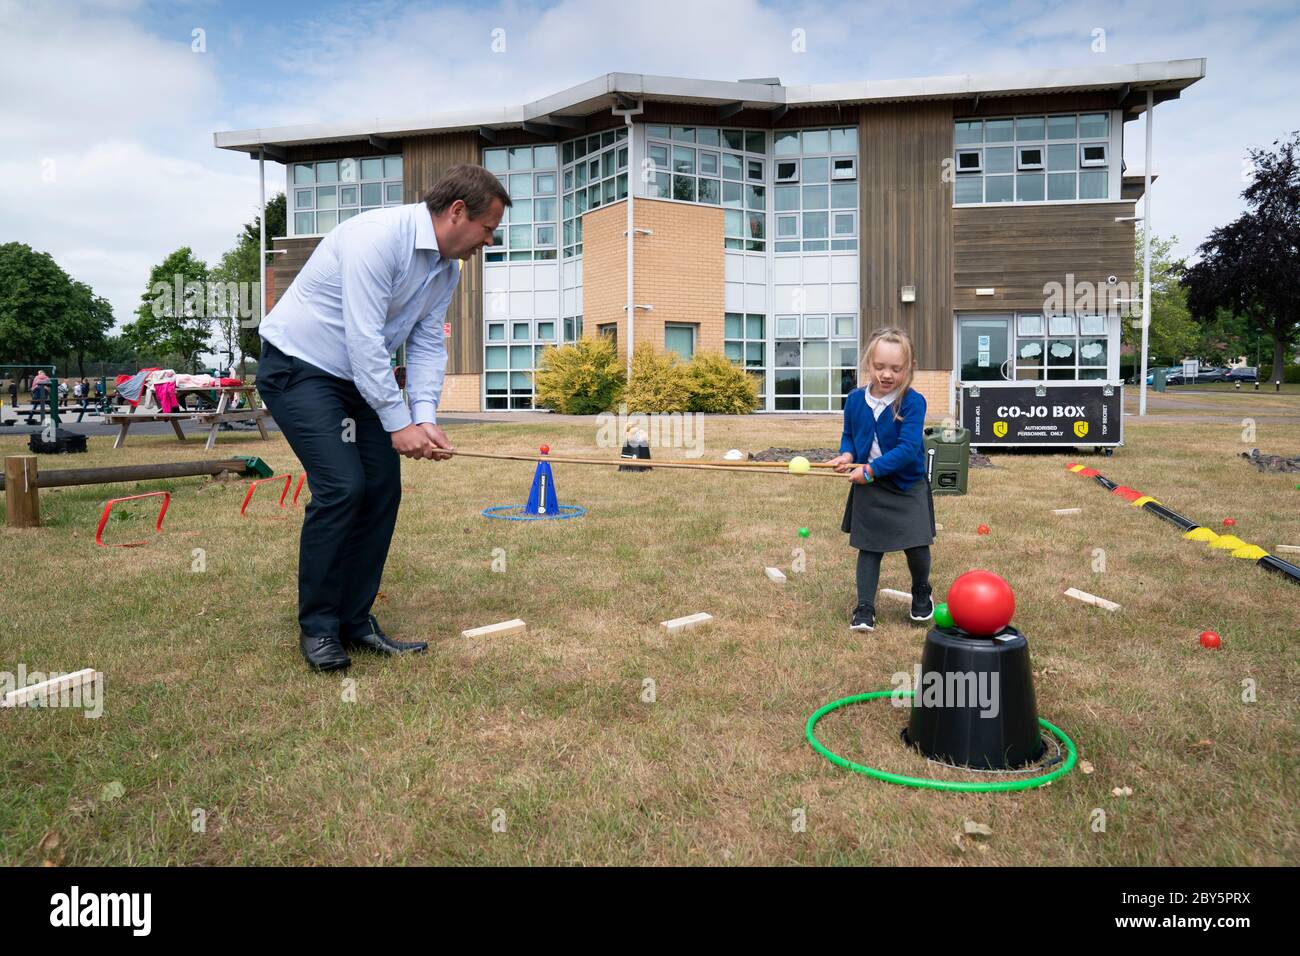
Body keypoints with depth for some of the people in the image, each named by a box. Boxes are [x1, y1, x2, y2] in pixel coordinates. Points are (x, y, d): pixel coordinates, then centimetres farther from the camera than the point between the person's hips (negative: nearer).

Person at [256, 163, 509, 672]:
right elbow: (363, 339, -28)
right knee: (341, 486, -18)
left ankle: (355, 621, 11)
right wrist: (398, 423, -25)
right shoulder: (379, 236, -25)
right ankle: (317, 628, -2)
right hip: (298, 365, -8)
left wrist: (424, 417, -11)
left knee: (382, 489, 0)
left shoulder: (447, 270, 3)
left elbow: (427, 344, 3)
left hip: (360, 376, 9)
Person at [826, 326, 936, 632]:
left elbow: (909, 448, -24)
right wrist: (847, 454, -8)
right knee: (868, 547, 8)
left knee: (916, 546, -4)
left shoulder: (913, 402, -18)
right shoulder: (855, 399, -4)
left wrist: (871, 470, -25)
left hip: (907, 485, -3)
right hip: (868, 488, 3)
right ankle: (864, 607, 17)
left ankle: (921, 592, 28)